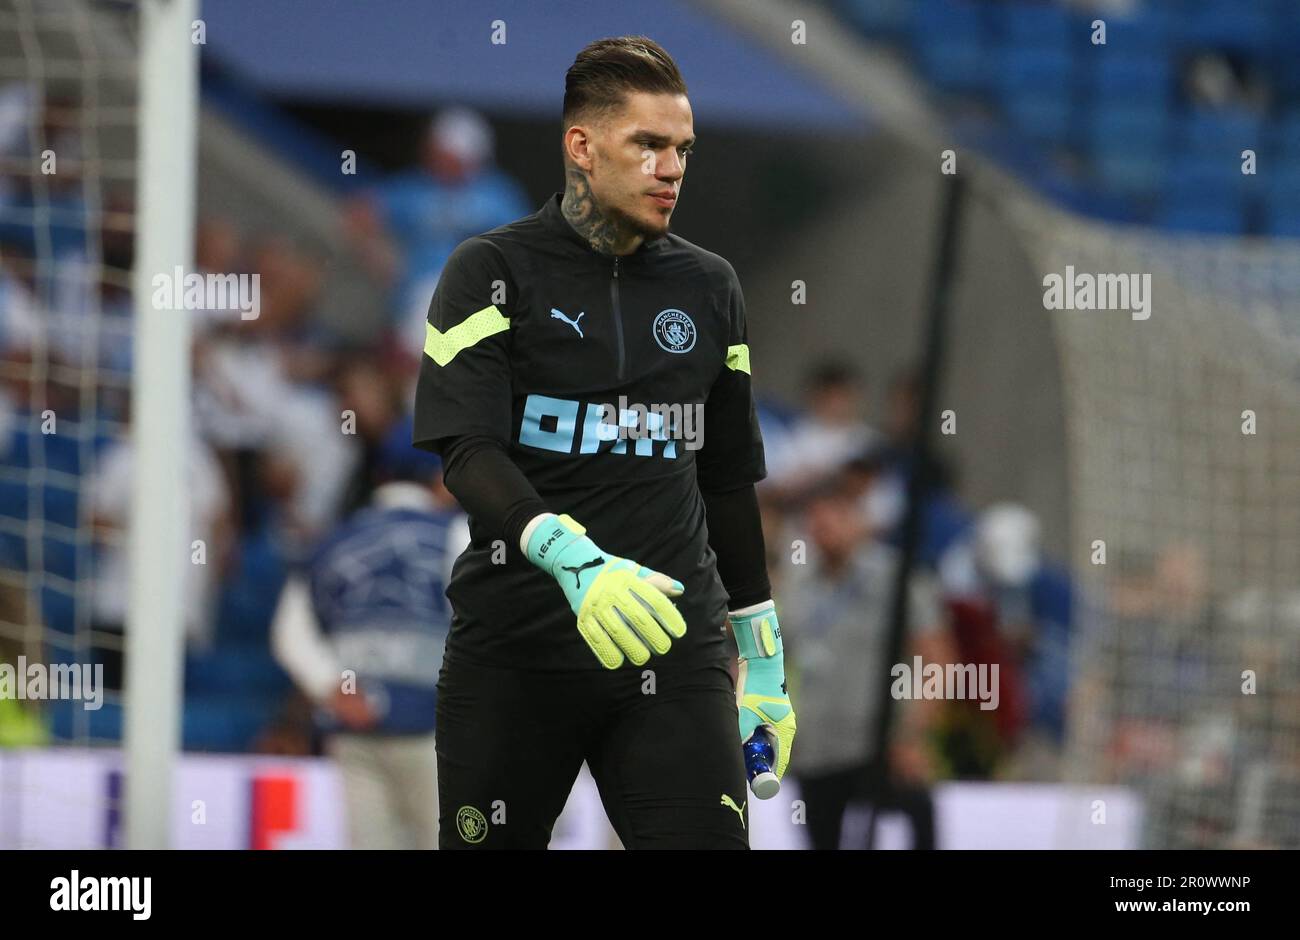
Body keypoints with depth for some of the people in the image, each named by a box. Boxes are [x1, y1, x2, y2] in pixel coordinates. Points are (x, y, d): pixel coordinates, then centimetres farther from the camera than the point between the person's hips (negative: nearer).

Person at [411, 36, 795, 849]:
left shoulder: (709, 287, 13)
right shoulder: (493, 273, -1)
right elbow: (468, 453, -13)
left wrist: (763, 660, 18)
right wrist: (572, 557, -31)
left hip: (674, 655, 2)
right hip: (514, 652, -2)